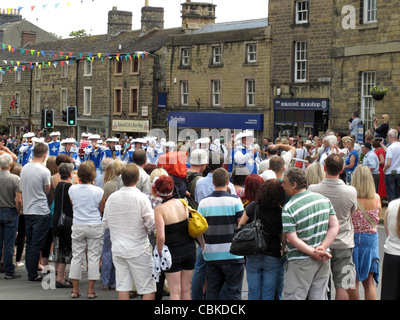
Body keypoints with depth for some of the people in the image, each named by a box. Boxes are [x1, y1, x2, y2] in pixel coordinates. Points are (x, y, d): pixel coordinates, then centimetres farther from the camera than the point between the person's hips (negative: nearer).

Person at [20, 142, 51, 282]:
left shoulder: (24, 168, 5)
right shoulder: (44, 171, -15)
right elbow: (47, 191, -5)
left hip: (27, 211, 7)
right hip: (41, 212, -7)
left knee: (29, 244, 13)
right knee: (37, 245, -2)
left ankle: (30, 272, 18)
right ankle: (33, 274, 1)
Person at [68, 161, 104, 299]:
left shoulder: (72, 189, -5)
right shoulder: (98, 191, -14)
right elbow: (102, 209, -3)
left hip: (78, 226, 3)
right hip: (95, 226, -3)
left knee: (76, 256, 11)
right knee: (93, 257, 5)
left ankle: (75, 289, 15)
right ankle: (91, 290, 7)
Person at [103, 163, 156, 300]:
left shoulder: (111, 198, 3)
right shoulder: (141, 198, -13)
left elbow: (105, 224, 12)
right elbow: (152, 225, -13)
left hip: (117, 249, 5)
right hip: (138, 249, -5)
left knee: (123, 286, 9)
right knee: (148, 289, 0)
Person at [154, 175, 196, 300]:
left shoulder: (159, 209, -13)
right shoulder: (182, 203, 2)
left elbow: (161, 237, -19)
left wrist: (159, 253, -6)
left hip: (173, 252, -5)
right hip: (190, 249, 5)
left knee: (175, 292, 3)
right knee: (186, 290, 14)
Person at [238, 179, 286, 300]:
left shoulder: (253, 207, -7)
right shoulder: (281, 213, -12)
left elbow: (240, 226, 1)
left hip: (252, 257, 2)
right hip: (273, 258, -2)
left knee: (253, 294, 11)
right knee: (269, 294, 7)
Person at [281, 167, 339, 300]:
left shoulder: (289, 208, -15)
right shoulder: (324, 199, 3)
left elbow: (292, 239, -19)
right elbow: (335, 227, 0)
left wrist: (314, 253, -15)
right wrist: (321, 248, -8)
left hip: (300, 262, -6)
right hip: (323, 261, 6)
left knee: (293, 297, 1)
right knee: (319, 296, 12)